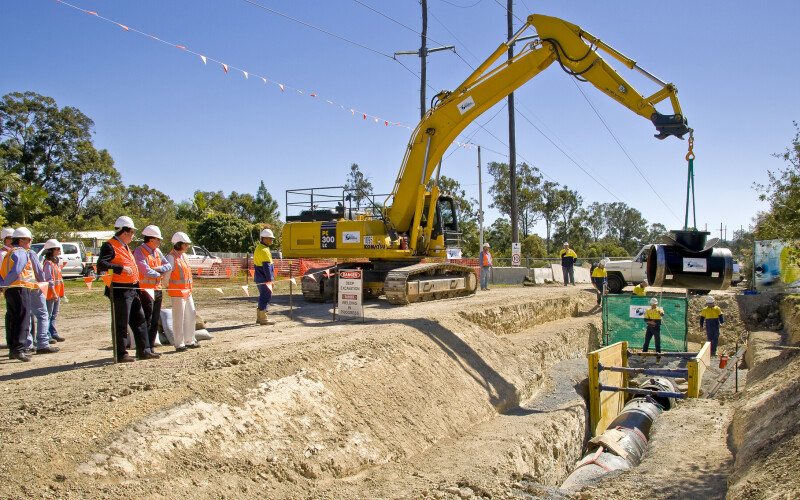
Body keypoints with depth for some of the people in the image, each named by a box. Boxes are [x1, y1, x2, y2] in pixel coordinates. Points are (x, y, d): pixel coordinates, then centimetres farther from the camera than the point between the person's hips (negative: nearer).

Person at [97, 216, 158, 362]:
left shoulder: (125, 247, 20)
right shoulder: (109, 246, -10)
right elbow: (101, 264, -23)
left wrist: (137, 286, 22)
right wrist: (121, 268, -27)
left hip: (132, 290, 10)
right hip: (120, 290, -10)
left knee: (140, 320, 12)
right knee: (121, 324, -2)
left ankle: (144, 350, 19)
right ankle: (120, 354, 6)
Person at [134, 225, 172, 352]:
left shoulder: (157, 252, 14)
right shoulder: (139, 252, -10)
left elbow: (168, 266, 11)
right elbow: (146, 271, -19)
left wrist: (158, 269, -8)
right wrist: (159, 274, -3)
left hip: (157, 289, 8)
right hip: (145, 289, -8)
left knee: (155, 321, 10)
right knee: (147, 320, -8)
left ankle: (151, 346, 17)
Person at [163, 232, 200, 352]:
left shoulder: (183, 255, 13)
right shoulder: (171, 257, -14)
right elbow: (166, 275, -15)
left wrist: (189, 290, 16)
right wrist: (169, 289, -6)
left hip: (187, 291, 9)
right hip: (177, 293, -9)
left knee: (191, 315, 13)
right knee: (178, 318, -2)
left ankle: (189, 341, 23)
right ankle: (179, 344, 5)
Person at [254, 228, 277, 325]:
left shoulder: (259, 248, 18)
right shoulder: (263, 250, -16)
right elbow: (266, 266, -20)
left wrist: (270, 279, 21)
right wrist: (270, 279, -17)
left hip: (260, 278, 11)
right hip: (264, 279, -11)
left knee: (263, 297, 17)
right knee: (266, 296, -6)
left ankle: (259, 317, 23)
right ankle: (263, 318, -2)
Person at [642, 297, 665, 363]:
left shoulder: (659, 309, -1)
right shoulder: (648, 311, 7)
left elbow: (662, 315, -25)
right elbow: (645, 319, -2)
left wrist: (660, 313, -48)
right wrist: (650, 322, -21)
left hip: (657, 328, -2)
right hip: (649, 328, 2)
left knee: (657, 342, 0)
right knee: (646, 341, 2)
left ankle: (658, 357, 6)